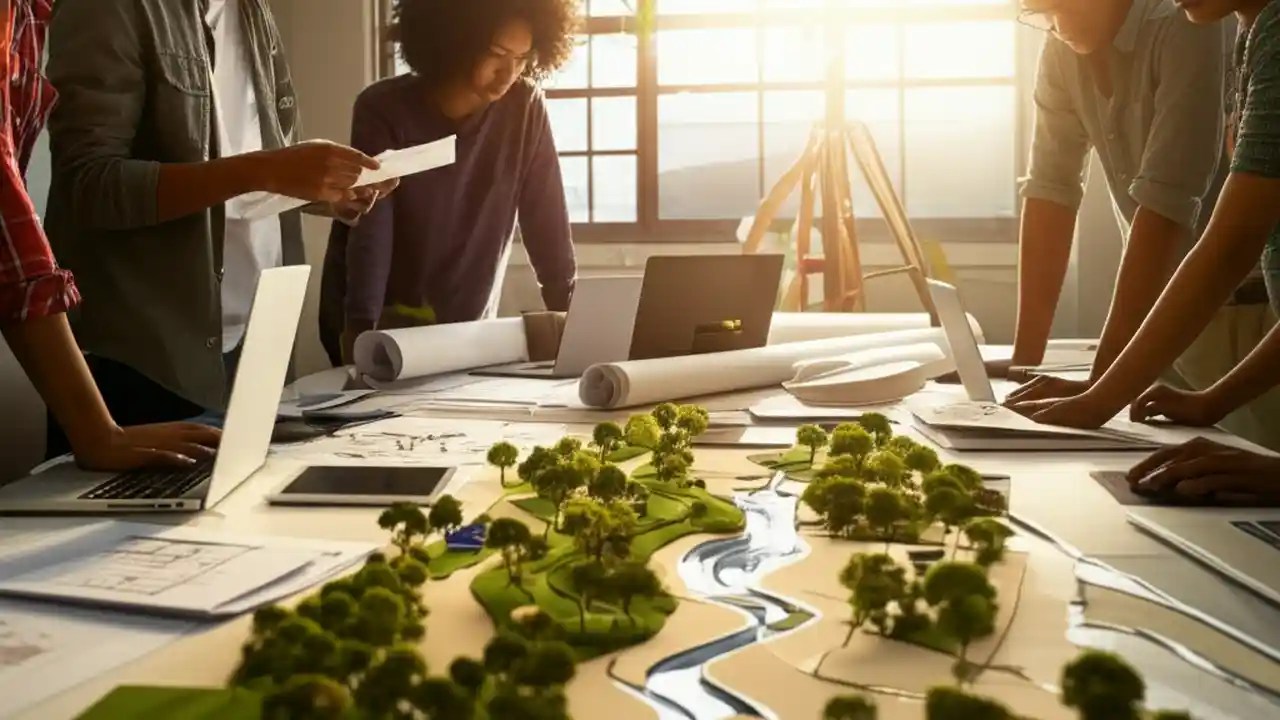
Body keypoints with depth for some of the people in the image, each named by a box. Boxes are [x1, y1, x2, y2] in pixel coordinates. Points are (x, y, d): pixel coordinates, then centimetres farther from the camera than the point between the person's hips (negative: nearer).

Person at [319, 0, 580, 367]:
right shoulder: (383, 110, -15)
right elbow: (369, 232, -22)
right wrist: (362, 329, -33)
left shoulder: (525, 109, -8)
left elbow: (547, 222, -7)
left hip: (468, 325, 2)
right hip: (388, 322, -2)